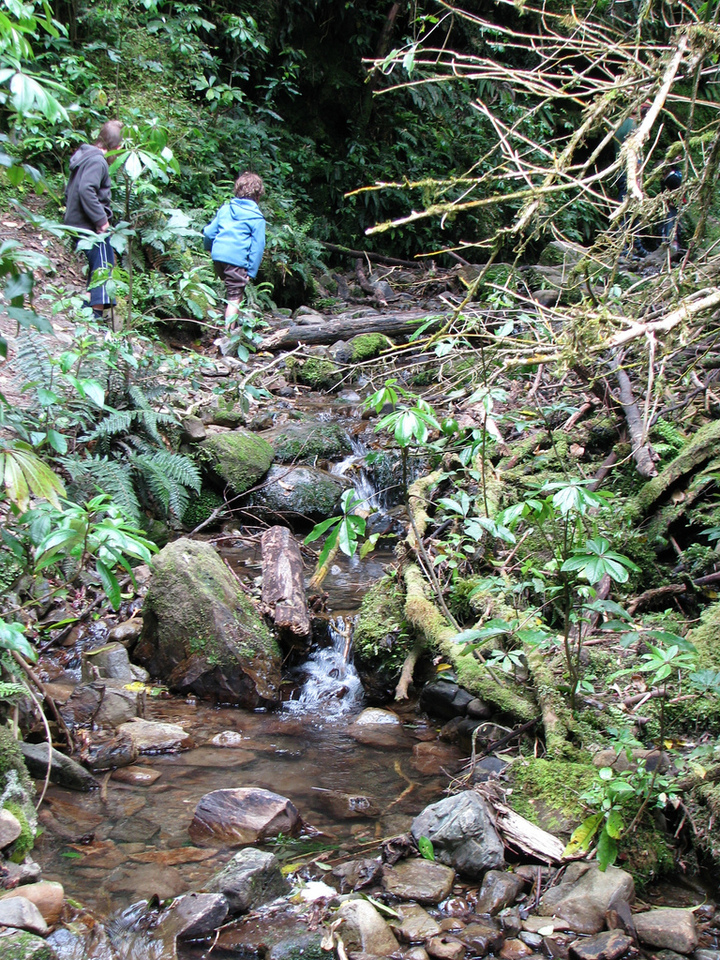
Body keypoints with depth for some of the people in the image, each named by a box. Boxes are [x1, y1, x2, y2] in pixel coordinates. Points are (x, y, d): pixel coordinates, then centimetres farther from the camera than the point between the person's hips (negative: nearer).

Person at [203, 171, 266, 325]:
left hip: (218, 256, 6)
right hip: (237, 259, -6)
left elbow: (209, 232, 15)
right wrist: (252, 271, -1)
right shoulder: (257, 218, 0)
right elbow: (257, 247, -4)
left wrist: (211, 249, 33)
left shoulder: (225, 208, 13)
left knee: (234, 291, 23)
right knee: (234, 299, -3)